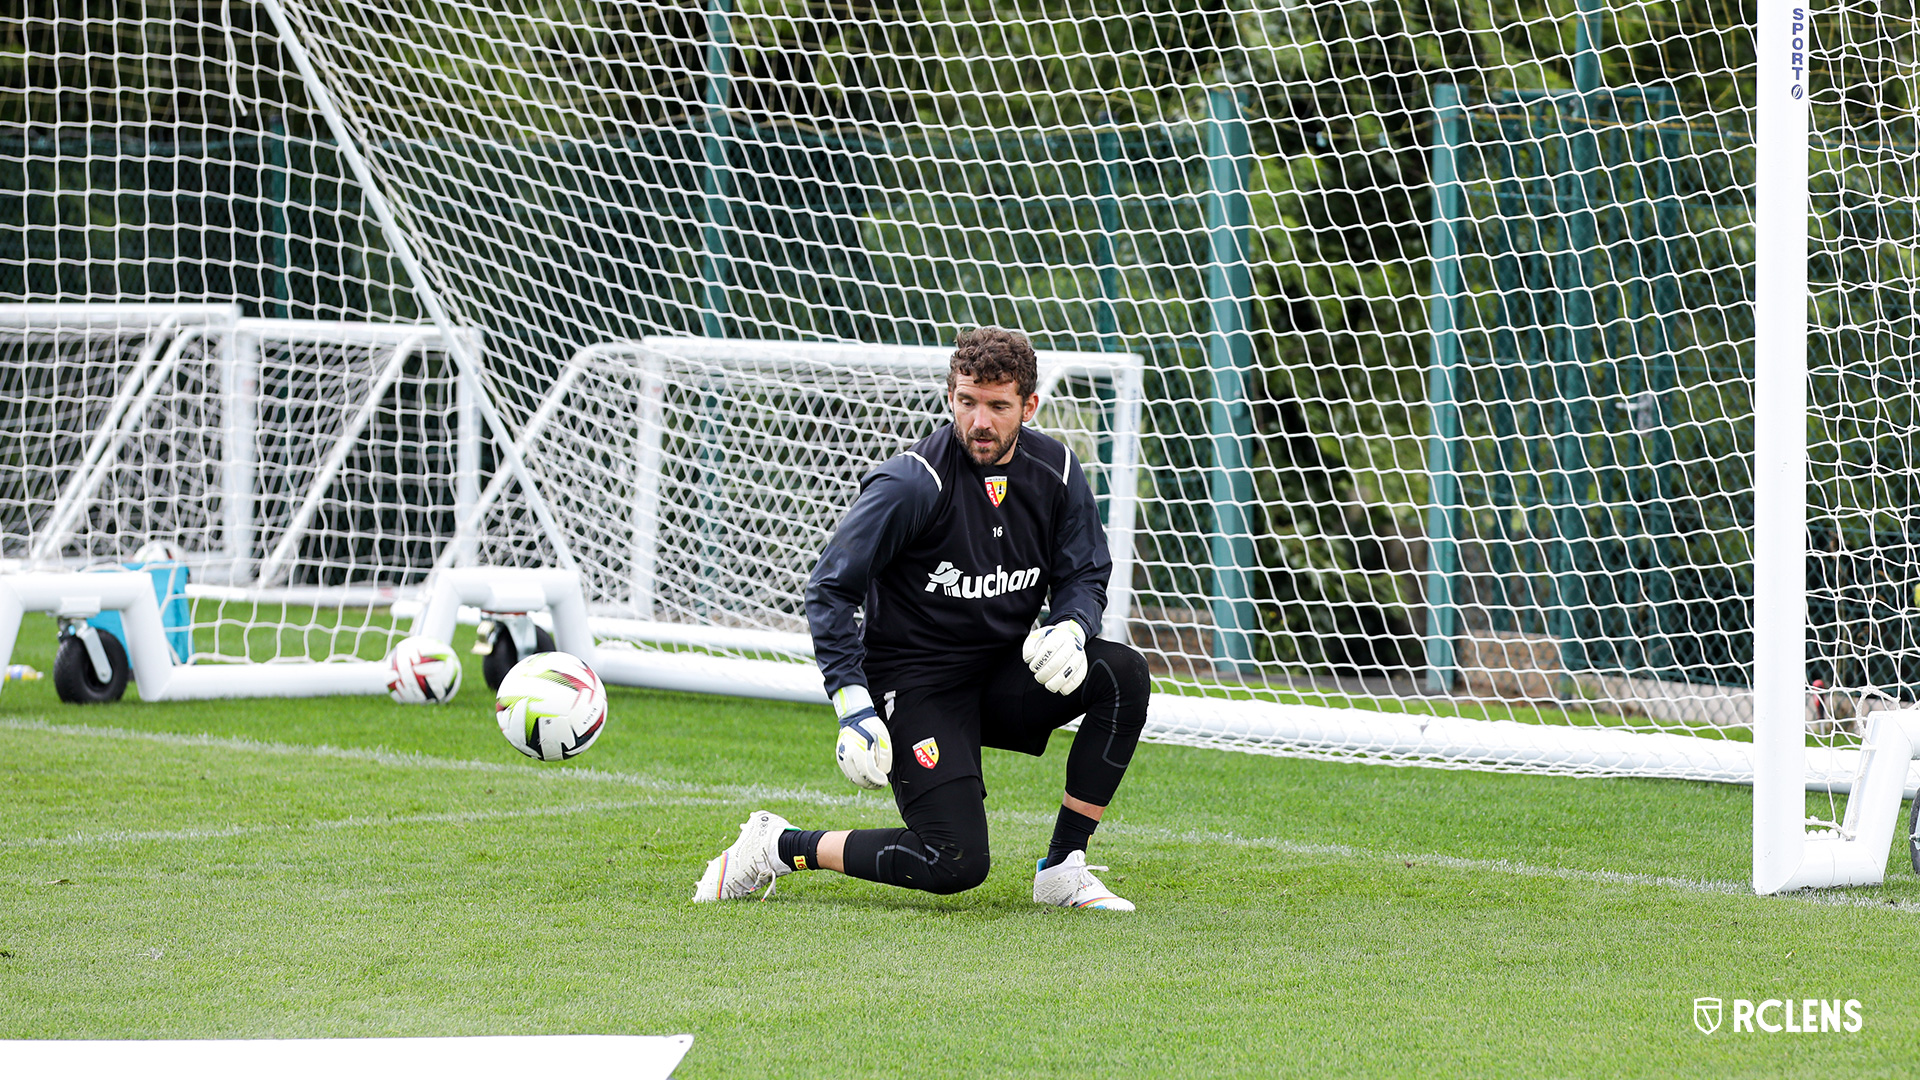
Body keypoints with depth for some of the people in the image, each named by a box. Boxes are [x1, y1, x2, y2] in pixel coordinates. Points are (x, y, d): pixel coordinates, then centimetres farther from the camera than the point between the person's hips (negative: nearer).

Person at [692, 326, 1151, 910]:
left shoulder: (1055, 470, -2)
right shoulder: (912, 483, -19)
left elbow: (1085, 574, 9)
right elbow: (830, 589, -14)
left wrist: (1071, 629, -16)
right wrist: (853, 705, -21)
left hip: (1005, 674, 6)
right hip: (914, 681, -6)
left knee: (1123, 673, -20)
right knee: (956, 862, -21)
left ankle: (1063, 869, -10)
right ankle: (776, 846, 1)